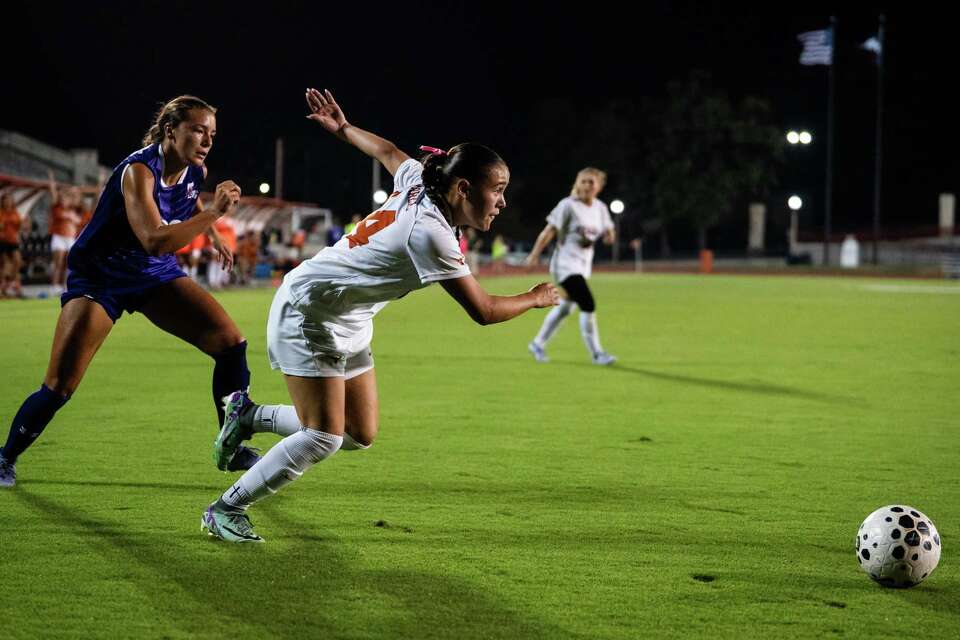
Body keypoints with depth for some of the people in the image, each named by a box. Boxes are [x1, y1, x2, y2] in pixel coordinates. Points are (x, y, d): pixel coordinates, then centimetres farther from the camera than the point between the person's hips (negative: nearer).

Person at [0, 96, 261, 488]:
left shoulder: (196, 172, -5)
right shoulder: (138, 171, -27)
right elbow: (154, 239, -41)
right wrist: (213, 213, -43)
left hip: (156, 275, 6)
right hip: (99, 277, -6)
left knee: (231, 343, -8)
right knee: (58, 388, -12)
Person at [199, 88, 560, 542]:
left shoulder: (418, 182, -4)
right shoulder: (430, 233, -29)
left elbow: (387, 151, 17)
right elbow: (483, 311, -24)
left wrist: (342, 129, 35)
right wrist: (535, 299, -7)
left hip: (348, 325, 9)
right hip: (308, 313, -9)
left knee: (360, 435, 7)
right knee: (323, 439, -14)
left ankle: (249, 416, 23)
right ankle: (224, 511, -1)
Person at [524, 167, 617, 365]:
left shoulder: (600, 208, 7)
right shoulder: (568, 206, -12)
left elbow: (607, 233, 15)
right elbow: (549, 231, -10)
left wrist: (609, 235, -9)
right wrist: (535, 255, -11)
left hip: (583, 266, 8)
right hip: (566, 265, -8)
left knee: (565, 308, 16)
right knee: (588, 305, -17)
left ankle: (538, 345, 32)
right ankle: (596, 353, -9)